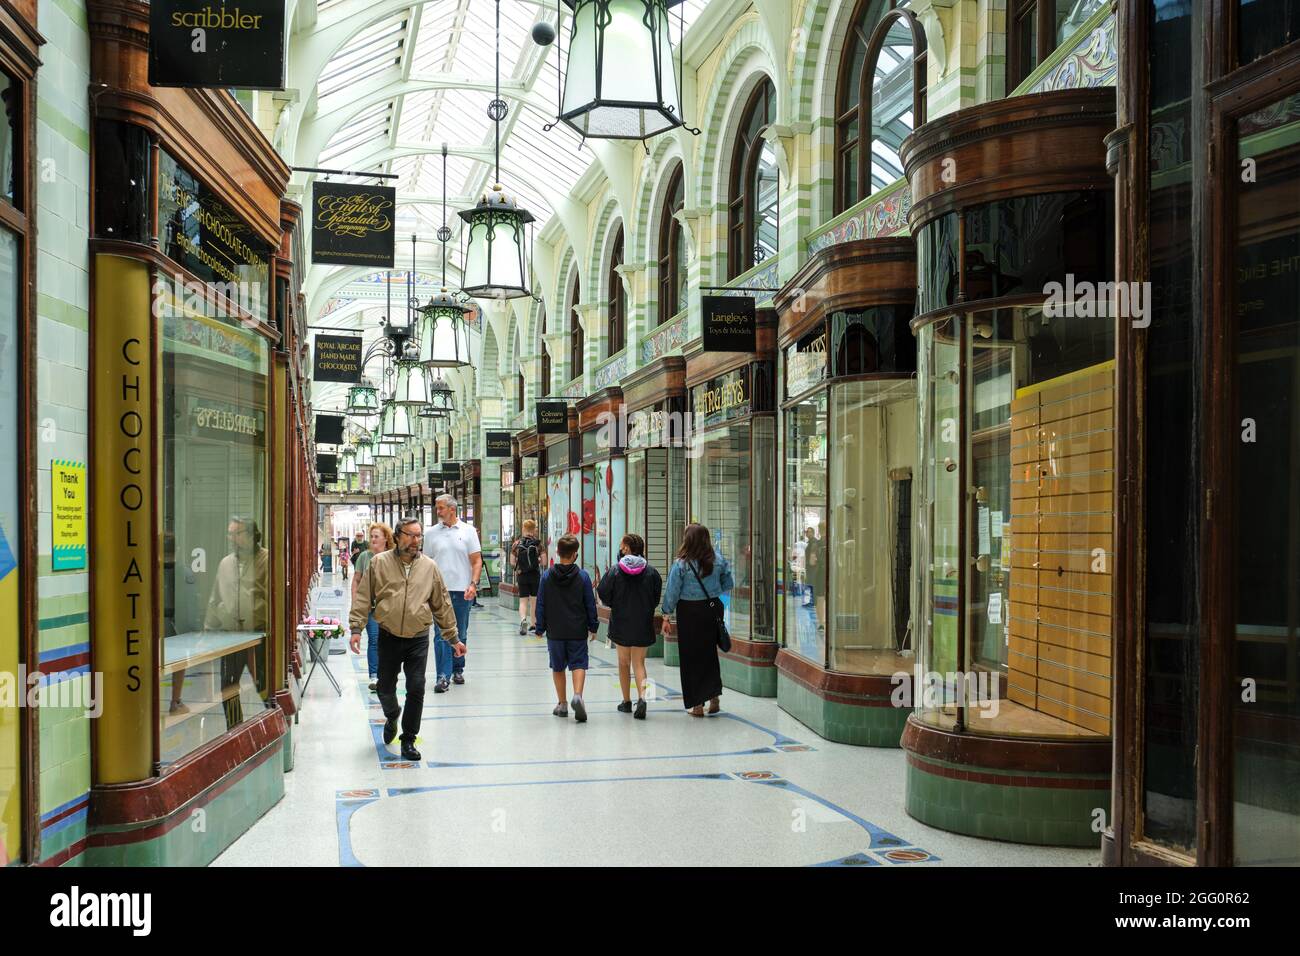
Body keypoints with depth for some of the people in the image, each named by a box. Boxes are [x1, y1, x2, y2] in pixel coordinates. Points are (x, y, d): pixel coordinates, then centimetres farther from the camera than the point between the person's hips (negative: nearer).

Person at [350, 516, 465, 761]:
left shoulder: (429, 566, 4)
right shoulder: (379, 563, -1)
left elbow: (442, 605, 9)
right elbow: (363, 598, 1)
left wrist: (453, 638, 9)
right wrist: (356, 628, -8)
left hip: (418, 639, 0)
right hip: (388, 638, 0)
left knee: (416, 689, -3)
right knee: (385, 688, 11)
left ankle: (408, 740, 12)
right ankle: (392, 716, 44)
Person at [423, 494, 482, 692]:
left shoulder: (468, 531, 3)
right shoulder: (431, 533, 6)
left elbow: (477, 561, 2)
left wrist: (473, 584, -10)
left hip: (462, 591, 0)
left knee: (461, 634, 11)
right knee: (441, 634, -6)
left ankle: (457, 669, 26)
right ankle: (443, 676, -7)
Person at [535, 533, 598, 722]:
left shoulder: (547, 576, -3)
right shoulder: (582, 576, -5)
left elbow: (541, 605, 1)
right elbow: (590, 604, 0)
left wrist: (540, 628, 10)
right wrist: (593, 627, 11)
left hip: (555, 631, 1)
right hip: (578, 631, -1)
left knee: (558, 667, 13)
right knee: (579, 664, 3)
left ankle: (562, 704, 17)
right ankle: (577, 695, -21)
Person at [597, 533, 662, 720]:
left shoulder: (614, 571, -10)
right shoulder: (651, 572, -6)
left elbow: (604, 598, -7)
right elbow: (657, 598, 1)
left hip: (621, 624, -1)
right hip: (643, 624, 1)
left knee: (624, 662, 15)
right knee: (639, 663, 7)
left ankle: (627, 701, 21)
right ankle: (642, 697, -14)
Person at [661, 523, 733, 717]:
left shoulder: (681, 564, -12)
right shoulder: (718, 559, -3)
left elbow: (672, 592, -8)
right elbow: (729, 584, 8)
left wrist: (666, 617, 1)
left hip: (688, 612, -3)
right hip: (712, 610, 3)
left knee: (691, 657, 6)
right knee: (710, 653, 18)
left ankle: (697, 705, 11)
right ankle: (714, 697, 12)